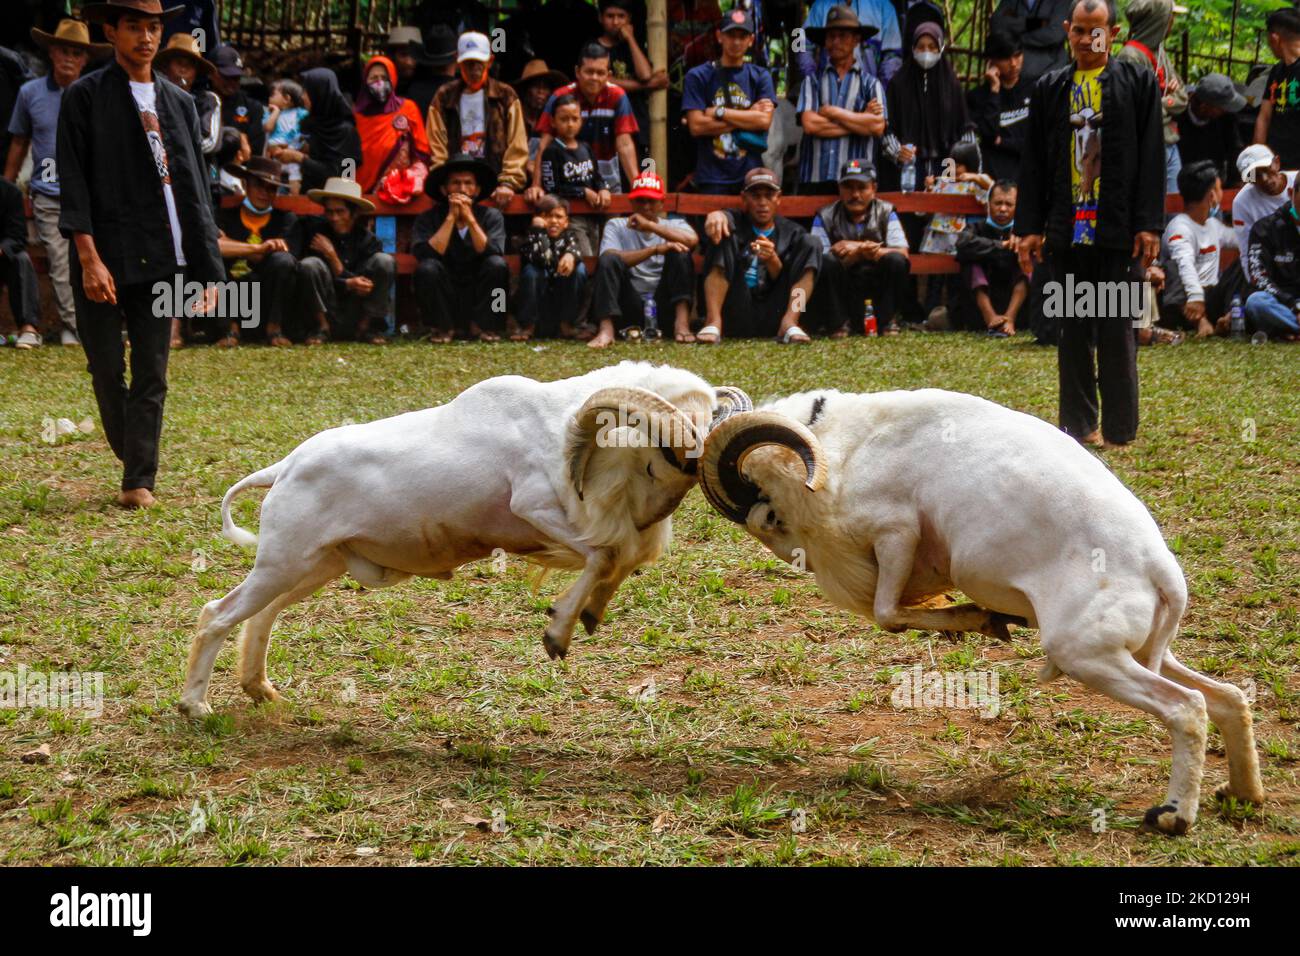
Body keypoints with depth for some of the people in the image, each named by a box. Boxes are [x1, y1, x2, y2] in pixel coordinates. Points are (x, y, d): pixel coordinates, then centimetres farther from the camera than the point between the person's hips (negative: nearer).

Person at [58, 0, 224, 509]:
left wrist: (208, 271, 8)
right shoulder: (85, 97, 1)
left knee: (151, 376, 1)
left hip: (162, 260, 3)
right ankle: (134, 462, 19)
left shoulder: (179, 103, 13)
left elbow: (195, 188, 14)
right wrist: (88, 258, -15)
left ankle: (139, 481, 4)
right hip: (103, 260, -3)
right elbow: (72, 181, -5)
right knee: (107, 373, 2)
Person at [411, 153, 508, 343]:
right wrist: (451, 217, -20)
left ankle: (482, 326, -8)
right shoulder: (428, 218, -4)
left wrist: (470, 219, -24)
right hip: (444, 301, -1)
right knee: (428, 268, -27)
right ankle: (443, 328, -9)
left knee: (497, 264, -24)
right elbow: (425, 255, -22)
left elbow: (493, 253, -19)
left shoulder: (491, 216, -1)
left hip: (479, 297, 1)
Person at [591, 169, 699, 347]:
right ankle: (606, 329, -35)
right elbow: (609, 259, -14)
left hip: (664, 303, 1)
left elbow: (692, 239, -16)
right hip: (630, 304, -1)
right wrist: (655, 249, -22)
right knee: (608, 259, -22)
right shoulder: (616, 226, 8)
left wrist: (650, 225, -17)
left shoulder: (674, 224, 10)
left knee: (680, 252, -17)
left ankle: (682, 323, -27)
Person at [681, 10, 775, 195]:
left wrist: (719, 112, -3)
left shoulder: (760, 76, 12)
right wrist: (746, 118, -4)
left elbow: (764, 121, -3)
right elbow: (696, 126, -6)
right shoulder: (698, 77, 6)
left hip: (750, 175, 2)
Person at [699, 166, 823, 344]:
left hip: (774, 317, 1)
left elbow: (785, 283, 2)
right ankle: (713, 322, -30)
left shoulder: (792, 234, 15)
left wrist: (772, 261, -20)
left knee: (810, 244, -6)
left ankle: (789, 324, -23)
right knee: (722, 236, -15)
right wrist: (717, 215, -40)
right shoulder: (736, 223, 12)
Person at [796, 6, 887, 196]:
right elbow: (809, 124, -3)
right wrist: (859, 120, 0)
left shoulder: (870, 83, 12)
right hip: (814, 178, 0)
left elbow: (878, 126, -4)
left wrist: (833, 112, 0)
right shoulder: (813, 80, 12)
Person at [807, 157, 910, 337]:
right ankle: (838, 323, -12)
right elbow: (821, 260, -12)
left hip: (878, 292, 1)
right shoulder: (826, 217, -1)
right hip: (839, 295, -1)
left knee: (896, 260, -26)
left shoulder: (886, 213, 3)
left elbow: (903, 254, -11)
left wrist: (858, 248, -22)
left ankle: (886, 321, -6)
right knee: (827, 261, -30)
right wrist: (860, 253, -24)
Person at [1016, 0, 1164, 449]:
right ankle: (1078, 425, 13)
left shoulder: (1138, 83, 3)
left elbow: (1151, 158, -1)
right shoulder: (1050, 88, 11)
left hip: (1117, 229, -3)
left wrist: (1149, 225, -7)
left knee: (1117, 332, -1)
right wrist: (1029, 227, 5)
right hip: (1067, 228, 3)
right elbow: (1033, 163, 11)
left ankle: (1120, 430, 5)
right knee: (1073, 332, 7)